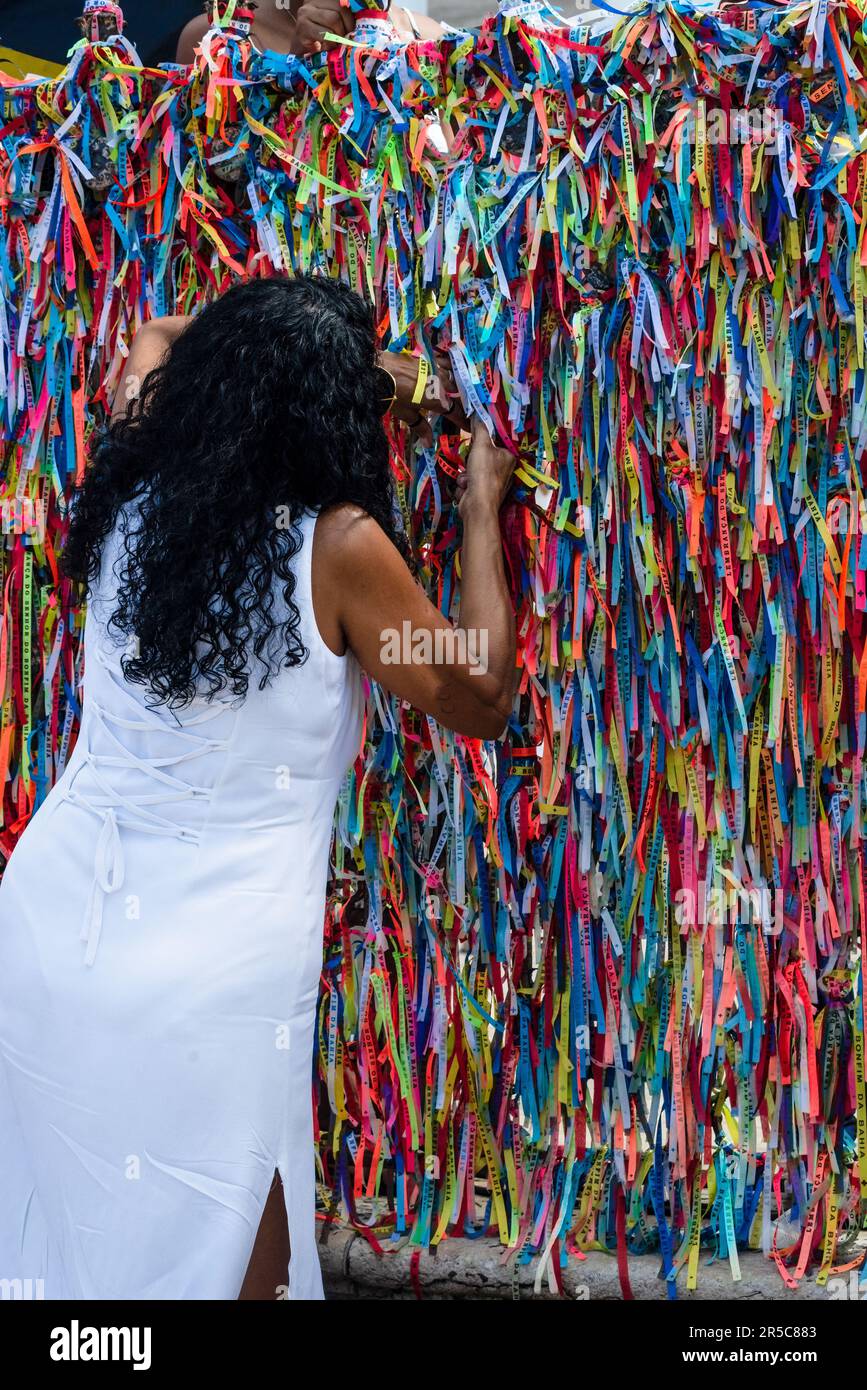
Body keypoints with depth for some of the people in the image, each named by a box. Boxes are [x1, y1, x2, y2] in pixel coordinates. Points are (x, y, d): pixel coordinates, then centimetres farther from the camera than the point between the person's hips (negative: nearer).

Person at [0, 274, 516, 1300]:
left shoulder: (131, 499, 1)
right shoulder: (336, 547, -14)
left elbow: (156, 340, 22)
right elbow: (479, 699, 1)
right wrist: (482, 515, 8)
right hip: (205, 981, -5)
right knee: (218, 1263, 15)